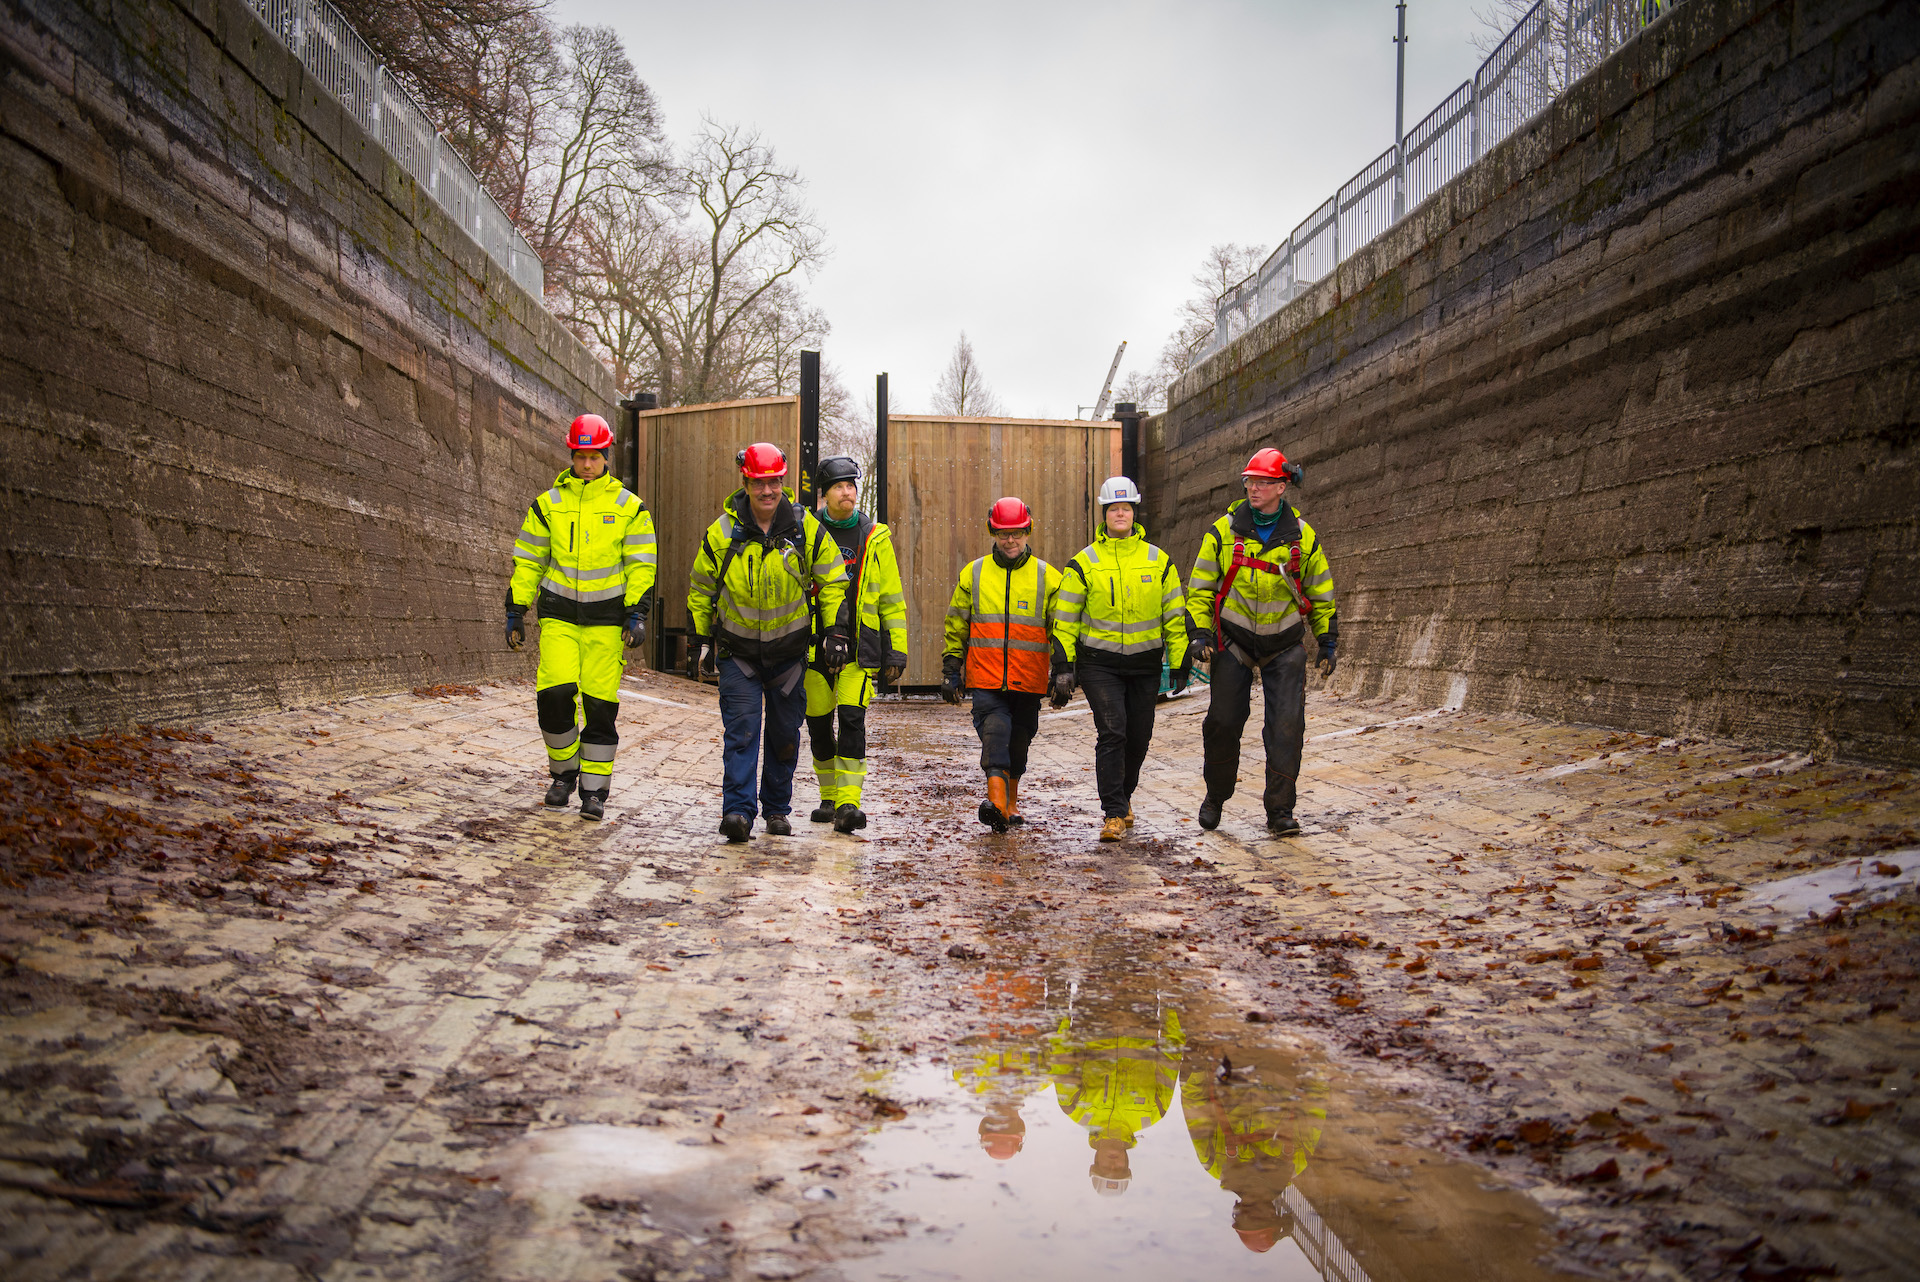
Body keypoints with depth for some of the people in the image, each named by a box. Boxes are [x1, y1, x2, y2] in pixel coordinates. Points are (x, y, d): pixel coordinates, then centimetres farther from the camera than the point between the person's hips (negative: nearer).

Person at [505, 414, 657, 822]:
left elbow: (641, 564, 4)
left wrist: (637, 613, -6)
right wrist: (515, 611, 7)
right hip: (558, 616, 1)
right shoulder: (548, 504, 8)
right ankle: (563, 772, 10)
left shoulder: (628, 506, 5)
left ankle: (594, 789, 9)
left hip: (606, 619, -1)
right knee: (555, 694, -14)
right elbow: (527, 561, 12)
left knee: (600, 704, -3)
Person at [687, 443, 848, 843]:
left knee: (784, 733, 9)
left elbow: (833, 582, 4)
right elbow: (701, 589, 5)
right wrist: (703, 641, 7)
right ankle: (738, 809, -14)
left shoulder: (807, 529, -8)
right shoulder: (722, 533, -9)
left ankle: (776, 809, 24)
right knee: (742, 728, -13)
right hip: (737, 650, -1)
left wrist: (835, 631, -4)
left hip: (788, 650, 1)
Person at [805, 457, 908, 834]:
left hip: (859, 648, -1)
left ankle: (848, 804, -15)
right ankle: (830, 799, 25)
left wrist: (896, 651, 2)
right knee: (819, 725, 8)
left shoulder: (875, 538, 4)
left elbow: (892, 599, 8)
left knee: (852, 720, -14)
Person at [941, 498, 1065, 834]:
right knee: (994, 728, -20)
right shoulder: (972, 575, 8)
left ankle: (1011, 800, 29)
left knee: (1019, 737, 10)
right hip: (985, 678, -1)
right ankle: (996, 795, -30)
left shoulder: (1047, 577, 5)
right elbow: (955, 626, 13)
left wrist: (1062, 672, -1)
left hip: (1028, 680, 1)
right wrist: (951, 670, 9)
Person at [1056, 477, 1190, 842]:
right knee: (1112, 732, -14)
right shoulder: (1084, 562, -1)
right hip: (1099, 664, -3)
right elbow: (1066, 619, 1)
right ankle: (1114, 815, -10)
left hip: (1145, 664, 3)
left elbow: (1175, 615, 9)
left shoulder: (1158, 560, 5)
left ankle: (1123, 796, 36)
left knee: (1138, 737, 10)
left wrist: (1179, 662, 6)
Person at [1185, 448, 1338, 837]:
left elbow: (1320, 593, 10)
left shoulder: (1303, 537, 0)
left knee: (1287, 726, -7)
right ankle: (1215, 797, 23)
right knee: (1223, 722, 2)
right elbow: (1200, 587, 2)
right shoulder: (1223, 532, -3)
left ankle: (1280, 810, 1)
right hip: (1233, 641, 0)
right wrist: (1199, 633, -8)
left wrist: (1327, 641, 9)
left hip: (1284, 645, 0)